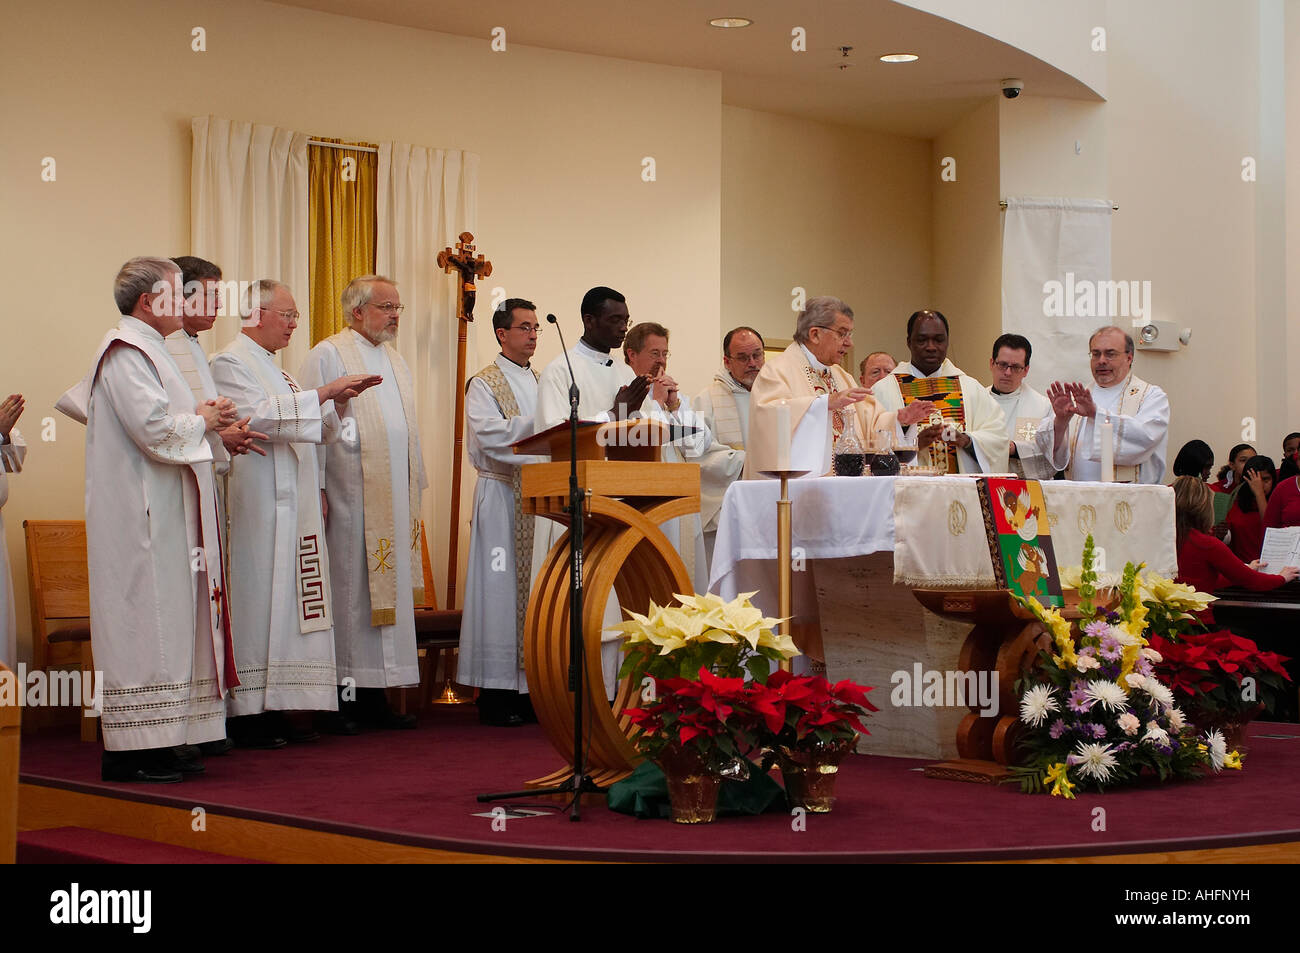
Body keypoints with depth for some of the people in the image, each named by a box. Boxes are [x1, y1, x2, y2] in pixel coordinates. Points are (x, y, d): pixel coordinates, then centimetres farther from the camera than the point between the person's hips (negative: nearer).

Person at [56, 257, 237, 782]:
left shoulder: (140, 347, 17)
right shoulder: (128, 352, -15)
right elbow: (156, 430, -23)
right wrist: (203, 421, -5)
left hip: (158, 513, 11)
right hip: (140, 516, -11)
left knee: (162, 620, 9)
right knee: (142, 620, -9)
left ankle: (155, 748, 10)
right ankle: (130, 754, -6)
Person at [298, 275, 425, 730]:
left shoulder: (395, 360, 19)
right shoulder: (328, 356, -4)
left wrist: (414, 488, 17)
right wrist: (314, 490, -15)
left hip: (394, 496, 7)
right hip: (349, 498, -7)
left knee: (386, 589, 6)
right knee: (349, 586, -6)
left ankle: (373, 694, 9)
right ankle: (342, 696, -2)